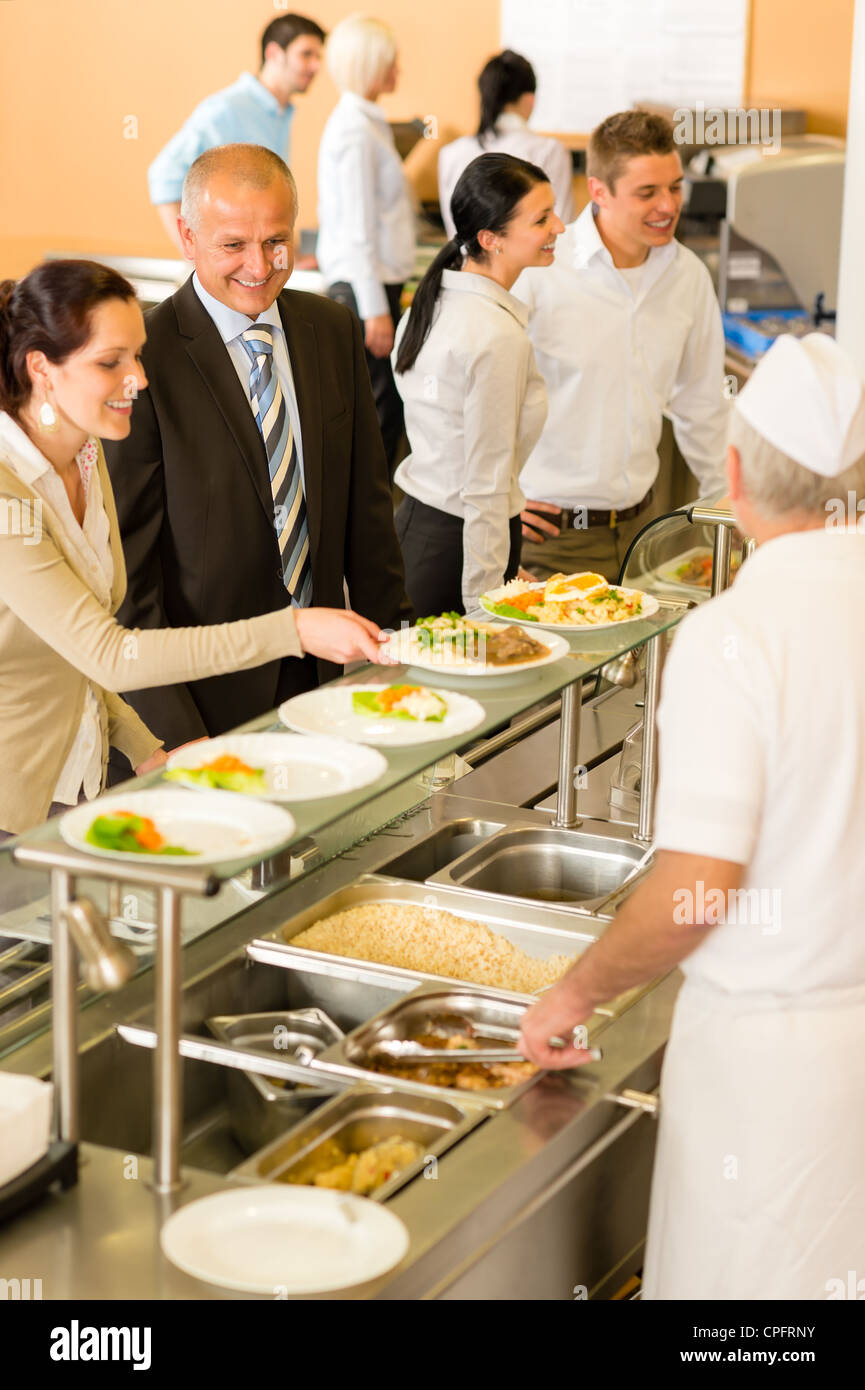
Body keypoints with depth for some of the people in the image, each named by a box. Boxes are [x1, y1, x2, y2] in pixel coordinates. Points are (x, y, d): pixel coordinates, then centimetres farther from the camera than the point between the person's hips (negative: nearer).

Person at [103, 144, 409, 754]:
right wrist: (172, 730, -18)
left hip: (321, 673, 5)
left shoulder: (334, 330, 5)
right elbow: (128, 558, -14)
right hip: (203, 695, -5)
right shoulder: (143, 357, -14)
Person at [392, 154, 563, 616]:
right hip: (458, 543, -9)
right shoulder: (500, 338, -20)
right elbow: (485, 487, -19)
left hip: (413, 521, 9)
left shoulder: (430, 303, 6)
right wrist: (485, 607, -15)